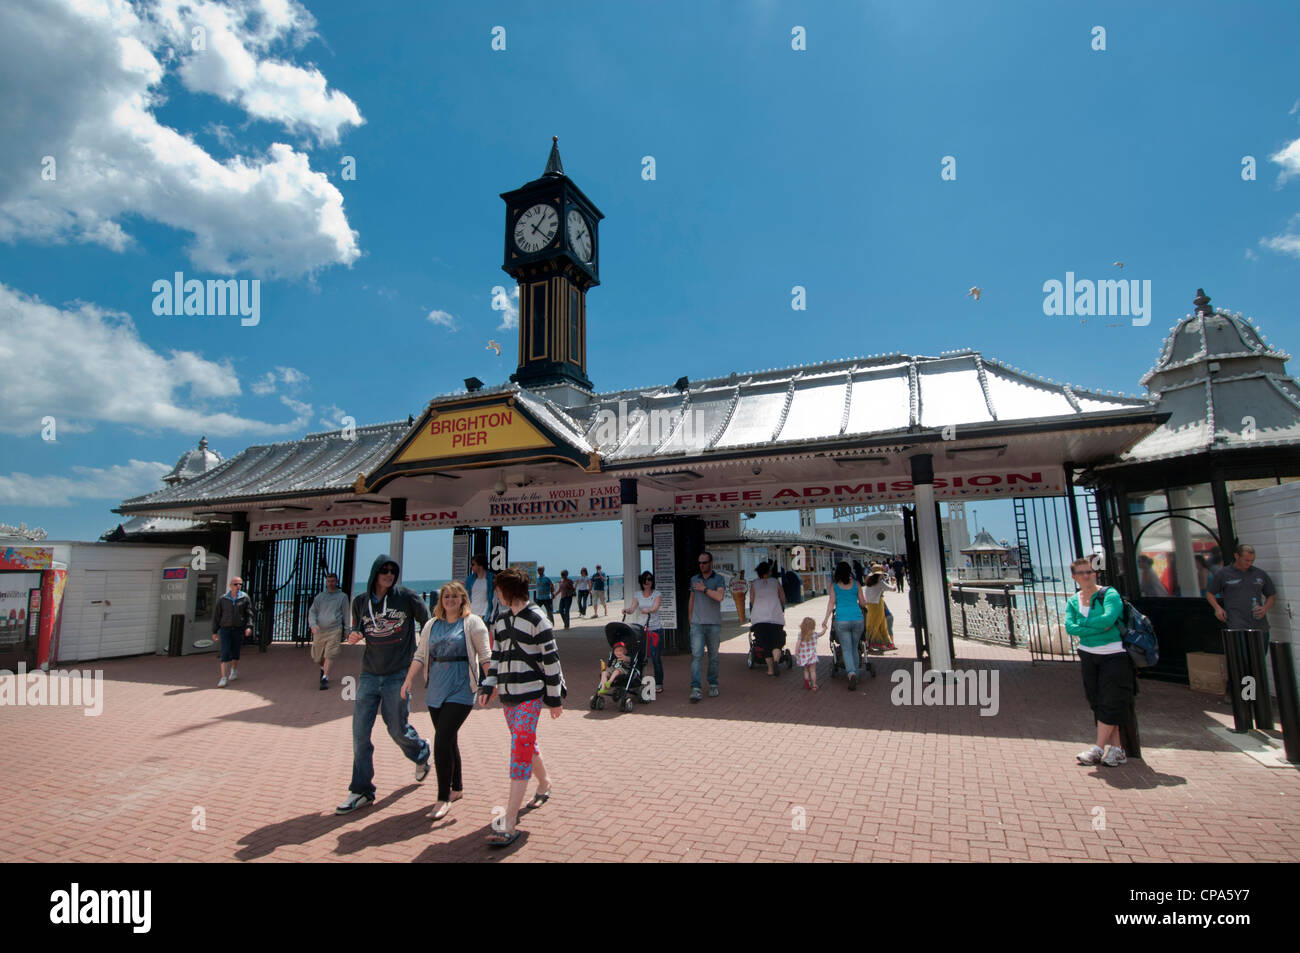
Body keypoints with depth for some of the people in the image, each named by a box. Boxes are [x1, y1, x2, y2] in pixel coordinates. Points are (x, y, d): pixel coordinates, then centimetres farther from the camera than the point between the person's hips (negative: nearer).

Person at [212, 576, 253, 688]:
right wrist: (214, 631, 7)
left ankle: (235, 669, 38)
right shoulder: (223, 599, 2)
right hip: (225, 629, 0)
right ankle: (224, 678, -10)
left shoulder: (245, 598, 1)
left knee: (235, 652, 9)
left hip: (239, 629, 0)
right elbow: (216, 615, 7)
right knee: (225, 652, -10)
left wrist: (249, 627, -15)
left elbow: (249, 614, -2)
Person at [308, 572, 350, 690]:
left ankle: (325, 678, -7)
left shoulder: (342, 596, 8)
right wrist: (313, 624, -11)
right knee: (316, 658, 10)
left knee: (330, 655, -13)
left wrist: (347, 630, 5)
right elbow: (312, 612, 7)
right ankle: (323, 668, 39)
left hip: (335, 630, -3)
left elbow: (346, 614, 9)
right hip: (319, 631, 3)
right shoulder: (319, 597, 14)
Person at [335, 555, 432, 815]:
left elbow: (428, 624, 0)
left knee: (397, 728, 3)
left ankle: (421, 753, 36)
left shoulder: (406, 597, -8)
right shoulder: (360, 602, 5)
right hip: (369, 674, 4)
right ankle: (361, 791, 14)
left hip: (398, 674, -4)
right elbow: (357, 629, 19)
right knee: (360, 732, 1)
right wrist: (353, 637, -4)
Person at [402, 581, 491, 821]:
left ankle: (443, 798, 1)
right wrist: (408, 681, 2)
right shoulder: (432, 625, 12)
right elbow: (420, 656, 12)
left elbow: (485, 656, -4)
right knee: (448, 741, 15)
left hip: (460, 691, -5)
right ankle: (457, 788, 32)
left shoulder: (472, 623, -2)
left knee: (443, 741, -11)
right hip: (436, 691, 5)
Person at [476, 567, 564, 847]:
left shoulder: (536, 619, -11)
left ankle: (509, 825, -8)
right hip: (507, 694, 7)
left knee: (520, 750, -11)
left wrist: (555, 697, -8)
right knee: (526, 744, 18)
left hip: (530, 694, -7)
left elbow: (551, 659, -10)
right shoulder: (501, 619, 11)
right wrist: (488, 685, 7)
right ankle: (544, 784, 44)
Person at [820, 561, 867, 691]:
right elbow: (863, 603, 9)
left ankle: (852, 673, -20)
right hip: (858, 619, 2)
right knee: (854, 648, 17)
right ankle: (855, 675, 20)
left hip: (842, 620, -2)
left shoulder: (834, 585, 4)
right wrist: (862, 604, 32)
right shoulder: (855, 584, 7)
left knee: (846, 649, 2)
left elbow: (831, 603, 1)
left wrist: (825, 620, 6)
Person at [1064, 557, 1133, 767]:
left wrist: (1084, 623, -9)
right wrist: (1098, 628, -17)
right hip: (1088, 656, 5)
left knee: (1110, 703, -5)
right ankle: (1116, 749, 14)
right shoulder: (1072, 601, 8)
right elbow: (1070, 627, -6)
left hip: (1113, 655, -5)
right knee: (1098, 703, 6)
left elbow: (1108, 618, -23)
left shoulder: (1110, 594, -6)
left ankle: (1099, 749, 0)